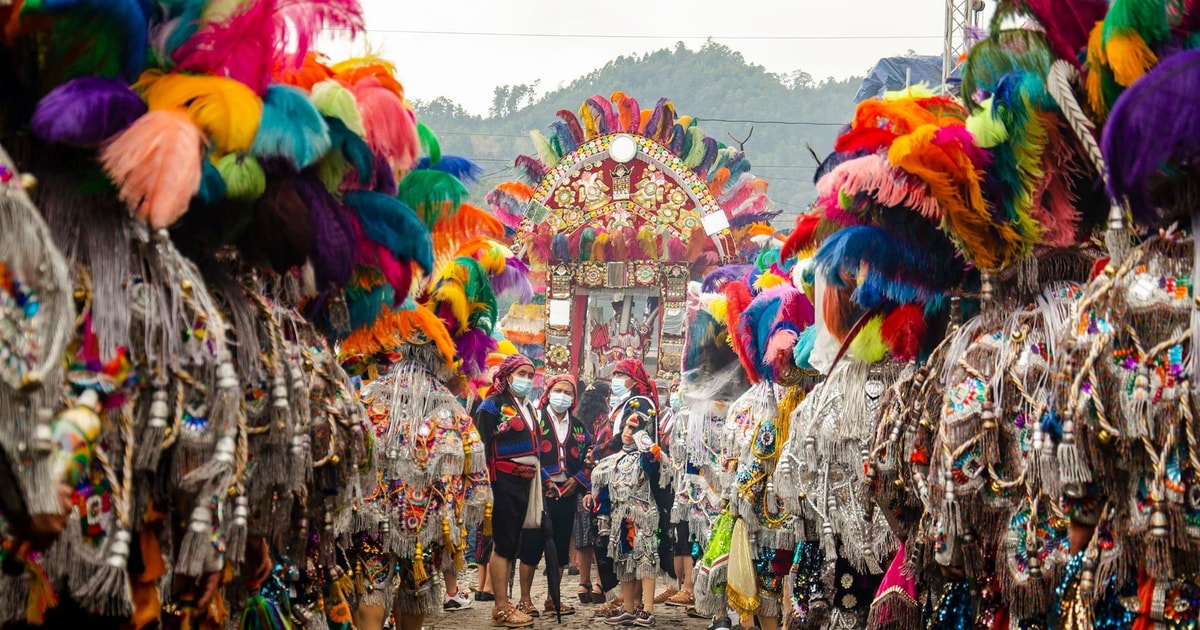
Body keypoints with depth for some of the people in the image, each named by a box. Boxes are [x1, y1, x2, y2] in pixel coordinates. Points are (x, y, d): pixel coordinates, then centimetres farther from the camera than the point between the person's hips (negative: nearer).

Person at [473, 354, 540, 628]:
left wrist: (533, 474, 13)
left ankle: (503, 604, 14)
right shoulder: (493, 405, -6)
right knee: (503, 543, -6)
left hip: (525, 481, 8)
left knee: (511, 543, 10)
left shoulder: (529, 408, 18)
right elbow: (482, 446, -12)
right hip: (503, 481, -8)